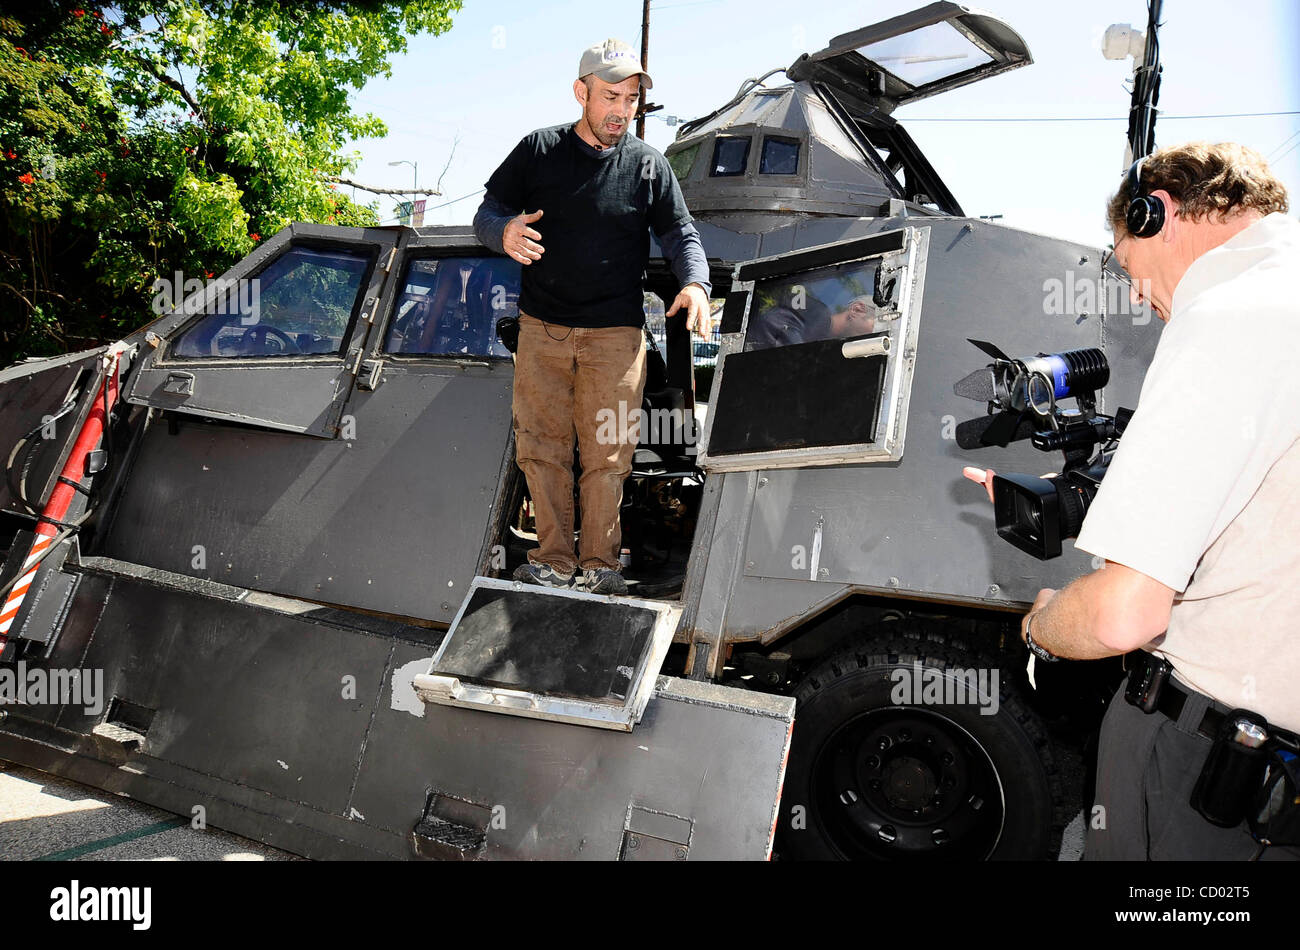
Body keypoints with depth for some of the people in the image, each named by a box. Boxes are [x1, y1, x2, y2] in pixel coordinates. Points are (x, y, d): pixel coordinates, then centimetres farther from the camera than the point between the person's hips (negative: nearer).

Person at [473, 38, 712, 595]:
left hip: (616, 335, -1)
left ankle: (599, 562, 10)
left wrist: (694, 283, -16)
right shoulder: (538, 150, 5)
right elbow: (487, 213, 8)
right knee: (540, 446, 1)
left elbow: (681, 233, 5)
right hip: (541, 329, 1)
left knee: (607, 454, -2)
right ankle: (555, 558, 13)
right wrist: (505, 232, -16)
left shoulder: (648, 166, 5)